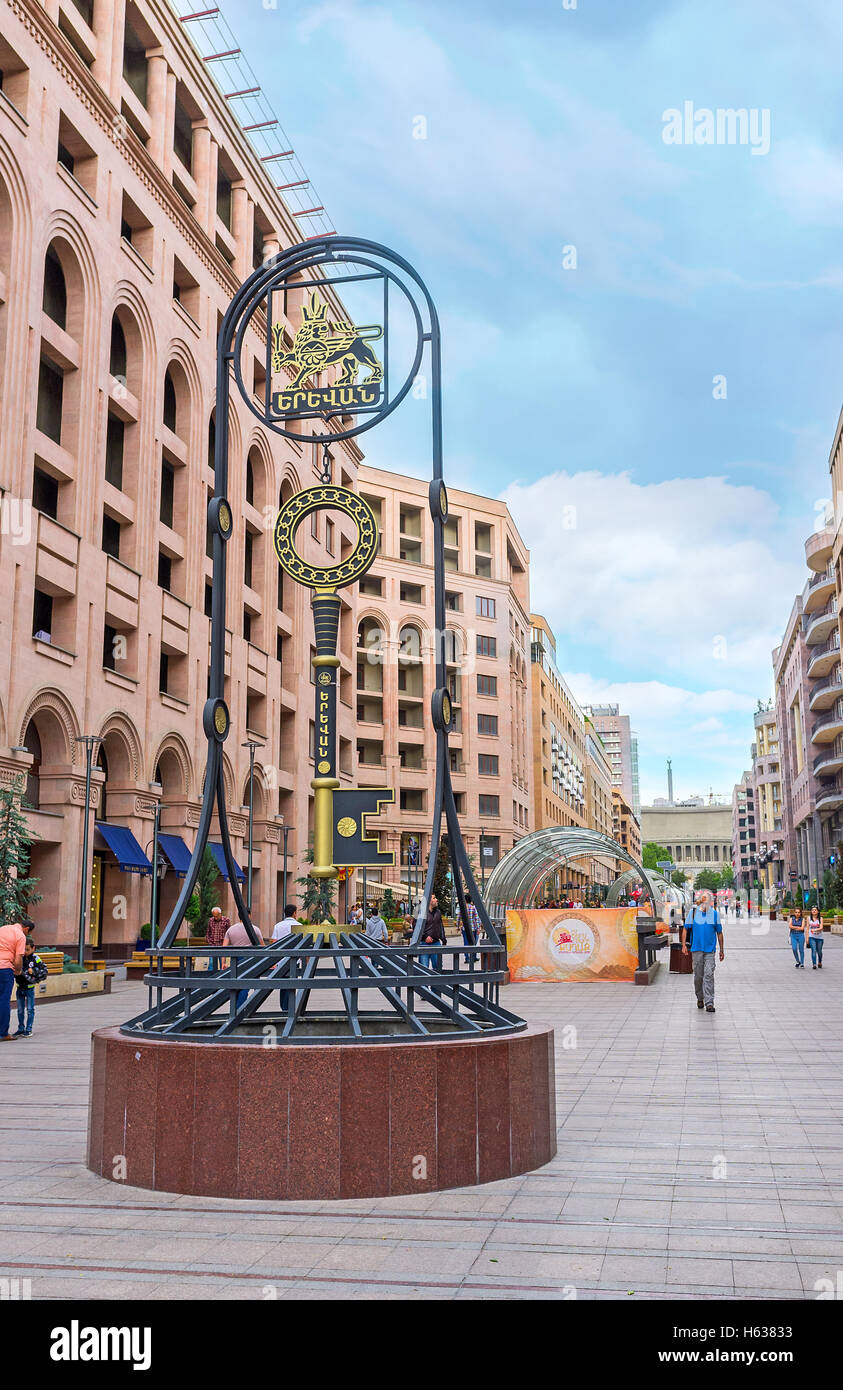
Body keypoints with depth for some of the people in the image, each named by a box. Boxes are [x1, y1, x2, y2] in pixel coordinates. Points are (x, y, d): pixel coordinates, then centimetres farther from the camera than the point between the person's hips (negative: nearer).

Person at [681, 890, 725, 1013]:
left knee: (709, 975, -9)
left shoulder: (715, 914, 5)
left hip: (710, 950, 0)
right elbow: (685, 929, 7)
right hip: (696, 949, 0)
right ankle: (700, 998, 26)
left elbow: (719, 932, 12)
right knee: (698, 976, 6)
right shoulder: (693, 912, 3)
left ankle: (709, 1003, -10)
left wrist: (721, 950, 12)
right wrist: (684, 945, -2)